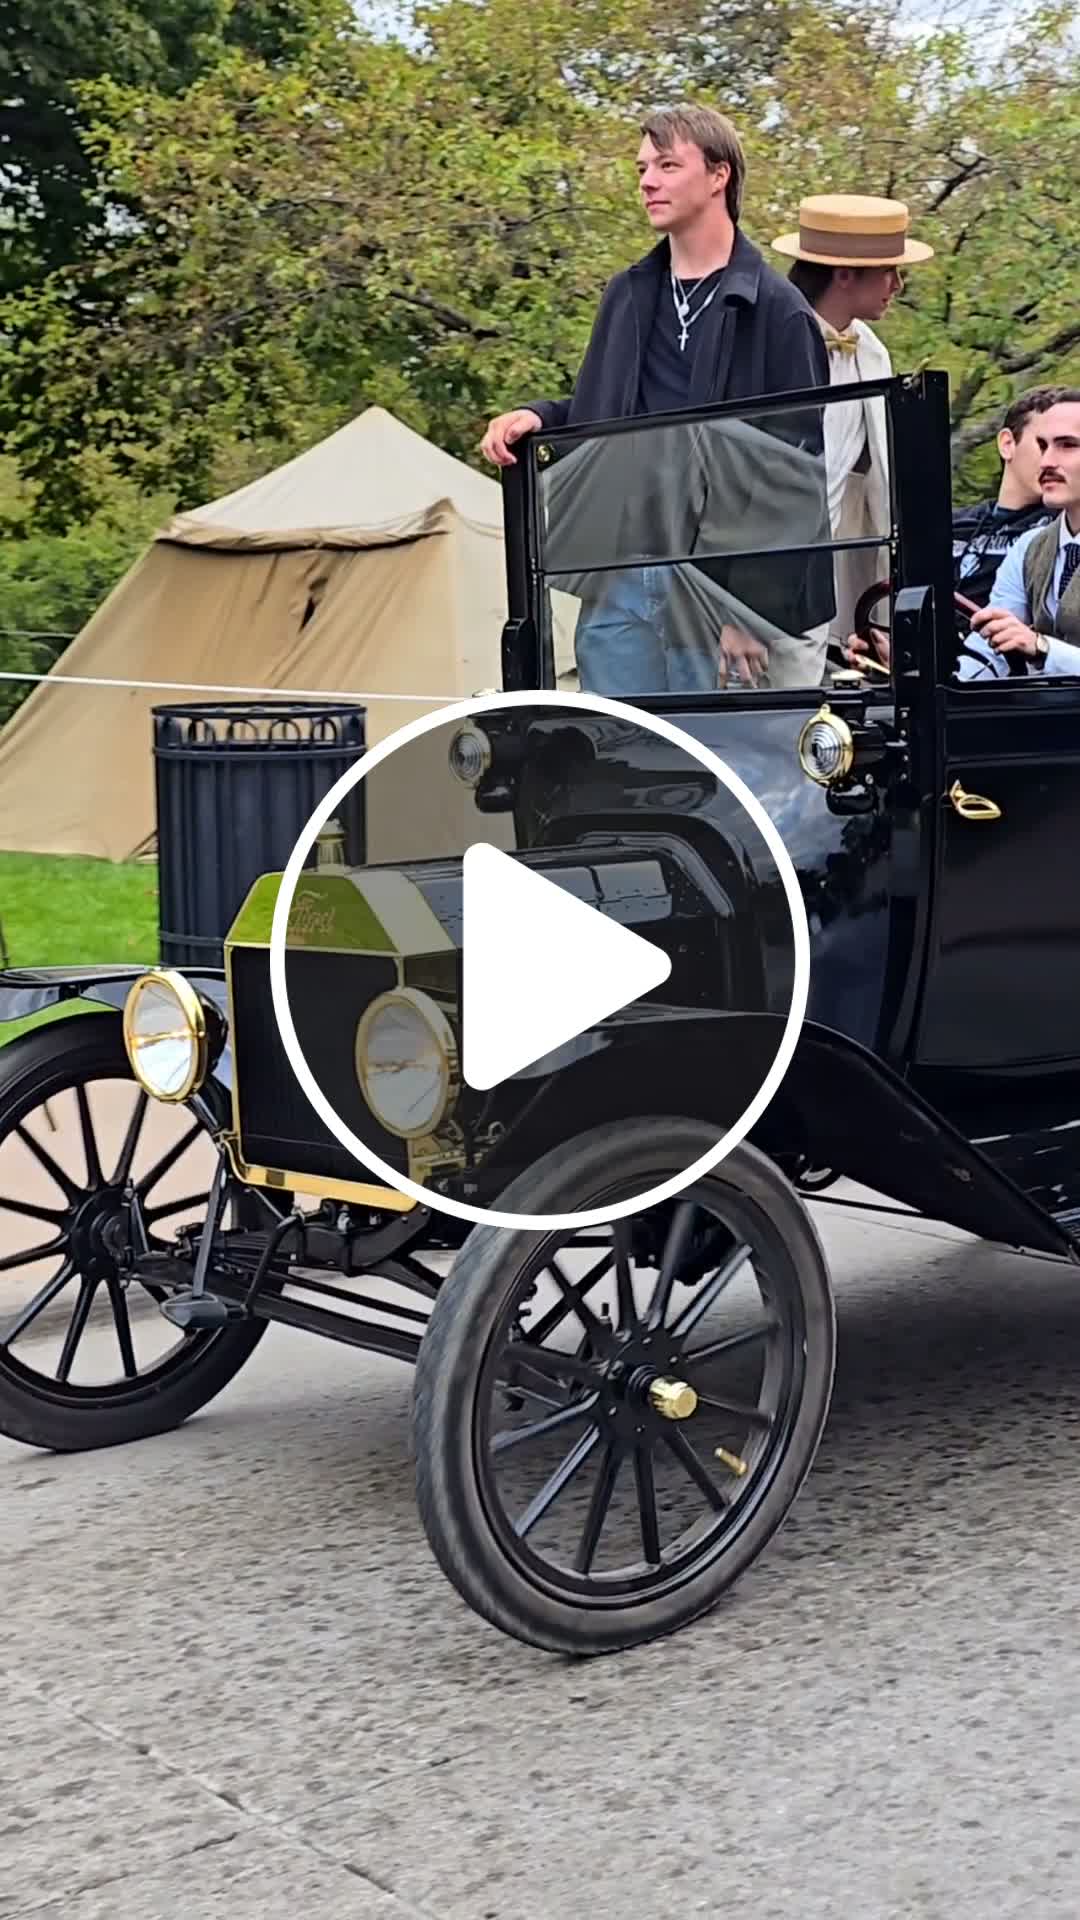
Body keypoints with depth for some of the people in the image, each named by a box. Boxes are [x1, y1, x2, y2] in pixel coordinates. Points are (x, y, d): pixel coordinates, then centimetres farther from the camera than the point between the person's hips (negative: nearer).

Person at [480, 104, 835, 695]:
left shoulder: (774, 310, -3)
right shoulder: (627, 296, 16)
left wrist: (757, 609, -13)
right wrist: (535, 417, 4)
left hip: (716, 576, -5)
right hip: (617, 575, 5)